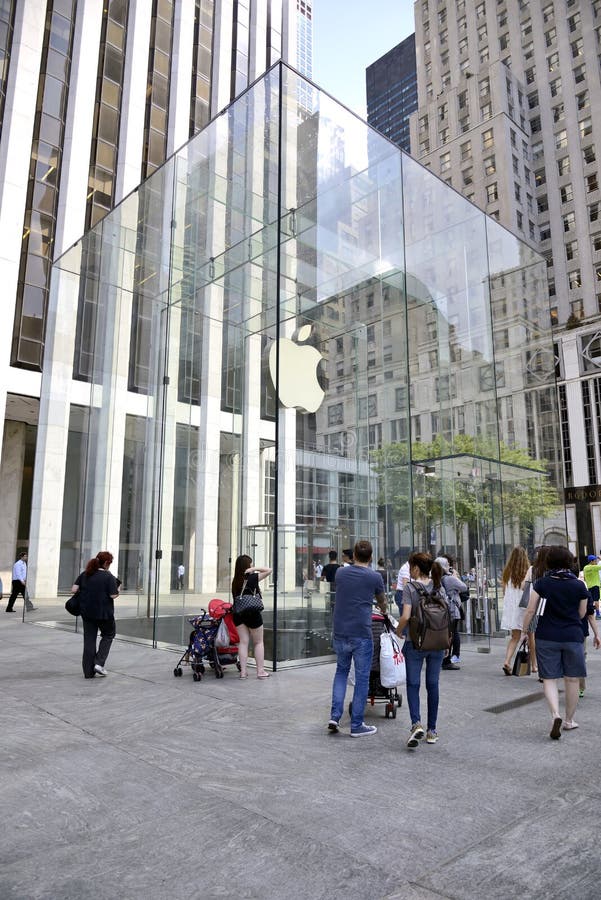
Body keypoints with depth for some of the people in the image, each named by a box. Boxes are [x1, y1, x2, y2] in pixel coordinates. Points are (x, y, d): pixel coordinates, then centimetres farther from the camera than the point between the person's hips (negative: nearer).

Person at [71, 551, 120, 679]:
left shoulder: (84, 574, 4)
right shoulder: (108, 576, -12)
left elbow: (74, 590, 1)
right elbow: (113, 595, -15)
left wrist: (86, 590, 15)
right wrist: (118, 591, 4)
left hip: (86, 612, 5)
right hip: (103, 613, -5)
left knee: (89, 640, 12)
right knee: (108, 635, 17)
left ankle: (88, 671, 14)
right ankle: (99, 663, 5)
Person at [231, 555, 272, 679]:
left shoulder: (235, 581, 2)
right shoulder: (253, 578, -11)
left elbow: (236, 597, 4)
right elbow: (269, 570, -9)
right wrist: (254, 569, -13)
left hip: (238, 614, 4)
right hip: (252, 613, -4)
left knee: (243, 642, 9)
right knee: (258, 642, 9)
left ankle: (243, 671, 9)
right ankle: (260, 671, 12)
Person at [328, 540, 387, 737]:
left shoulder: (340, 573, 4)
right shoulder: (374, 577, -4)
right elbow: (382, 601, 16)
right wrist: (384, 610, 40)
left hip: (340, 632, 4)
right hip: (362, 634, -3)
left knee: (341, 671, 20)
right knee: (362, 678, 7)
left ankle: (335, 716, 10)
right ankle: (356, 725, 12)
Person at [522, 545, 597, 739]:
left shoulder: (541, 583, -7)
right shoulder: (579, 585, -4)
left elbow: (530, 610, -7)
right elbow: (582, 614, 6)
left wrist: (524, 630, 4)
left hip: (547, 637, -1)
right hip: (573, 637, 1)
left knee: (549, 679, 6)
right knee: (572, 680, 13)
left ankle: (555, 714, -15)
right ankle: (569, 721, 24)